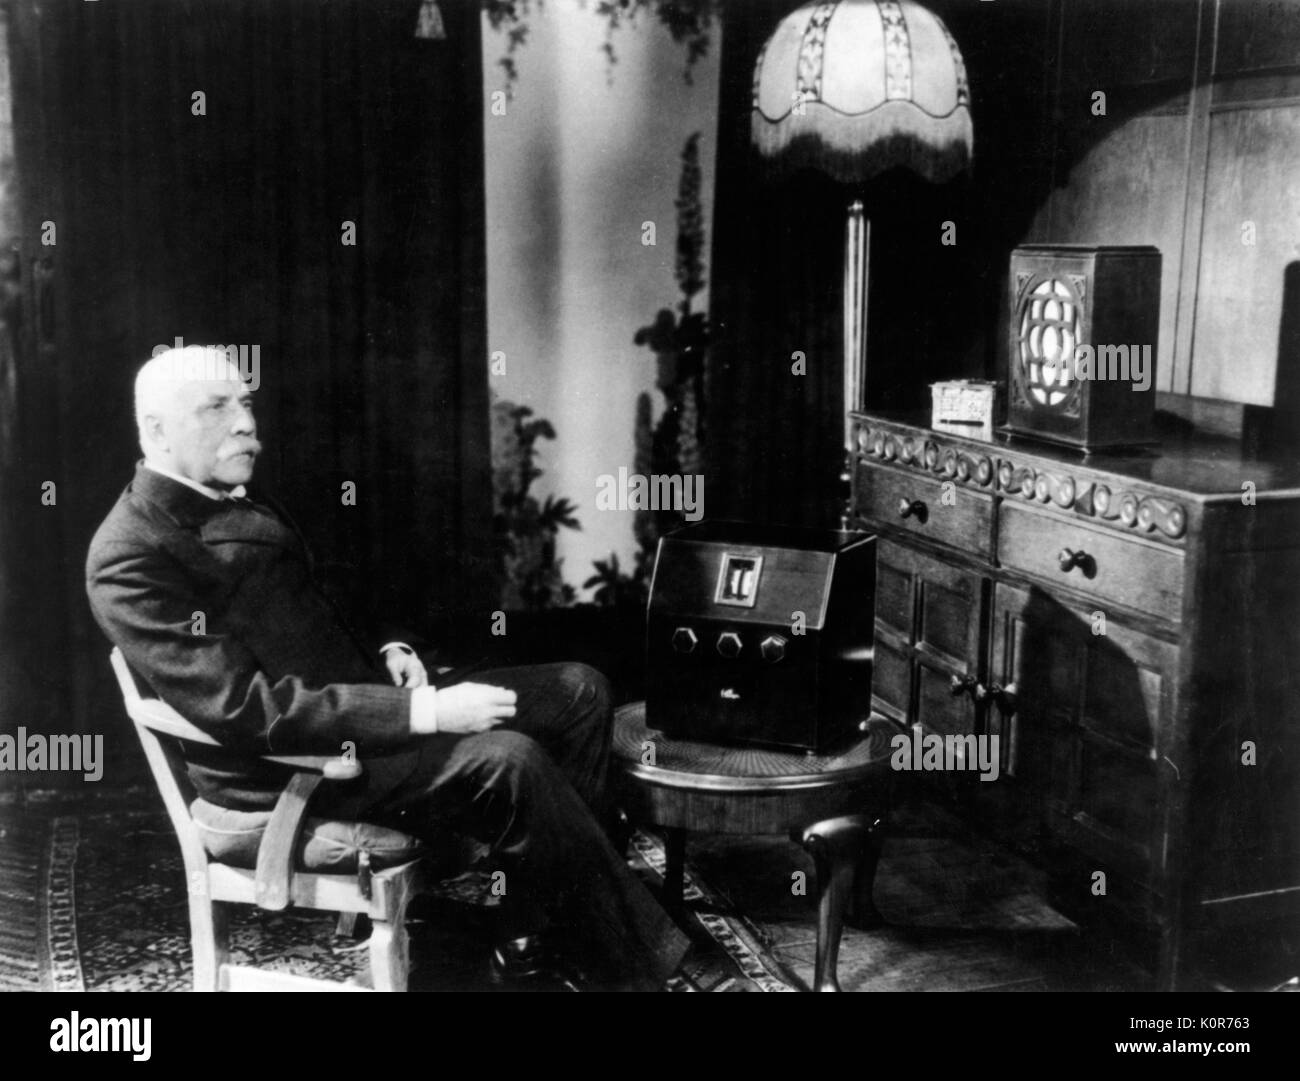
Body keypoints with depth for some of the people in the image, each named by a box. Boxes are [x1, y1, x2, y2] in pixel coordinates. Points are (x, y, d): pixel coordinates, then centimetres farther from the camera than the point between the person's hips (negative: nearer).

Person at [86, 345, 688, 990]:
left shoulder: (236, 501, 13)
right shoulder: (130, 559, -16)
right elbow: (245, 710, -26)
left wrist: (383, 652, 2)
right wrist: (422, 712, -28)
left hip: (360, 695, 10)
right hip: (286, 767, -10)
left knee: (579, 692, 2)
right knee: (507, 762, -29)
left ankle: (532, 935, 2)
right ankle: (644, 966, -12)